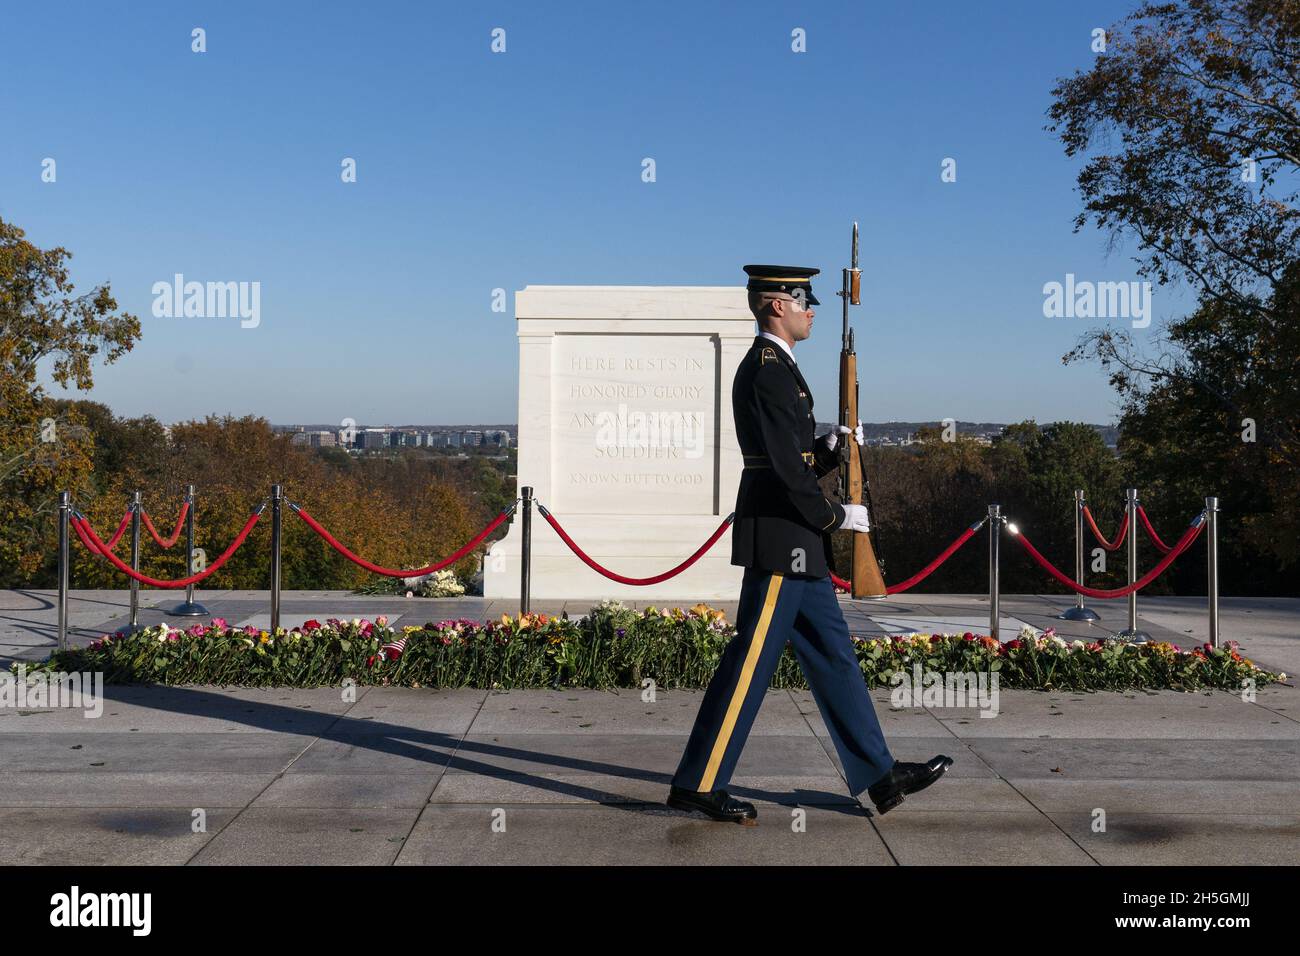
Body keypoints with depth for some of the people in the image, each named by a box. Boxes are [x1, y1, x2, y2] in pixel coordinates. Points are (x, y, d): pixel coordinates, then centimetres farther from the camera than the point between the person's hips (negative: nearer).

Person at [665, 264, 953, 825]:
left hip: (795, 544, 11)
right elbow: (785, 466, -21)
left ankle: (880, 776, 18)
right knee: (751, 659, -4)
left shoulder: (771, 368, 18)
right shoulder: (769, 371, -14)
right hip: (780, 539, -11)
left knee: (832, 655, 11)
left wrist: (833, 445, 5)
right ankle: (697, 784, 5)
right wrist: (834, 517, -12)